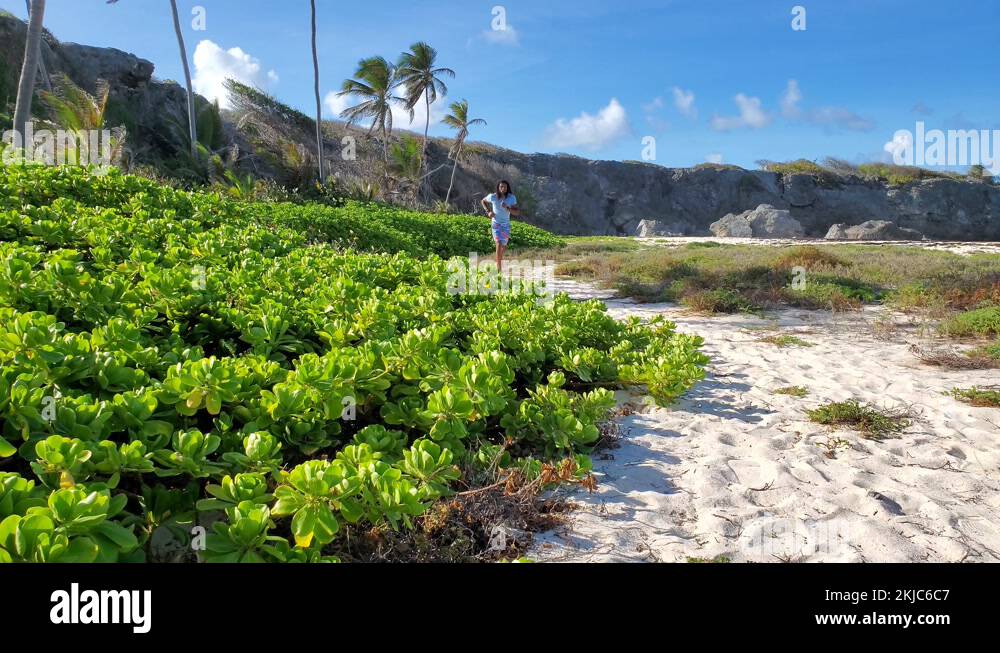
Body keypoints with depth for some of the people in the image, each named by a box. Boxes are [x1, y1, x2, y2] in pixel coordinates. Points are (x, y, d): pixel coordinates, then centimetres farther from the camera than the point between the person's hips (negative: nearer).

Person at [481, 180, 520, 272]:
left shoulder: (512, 198, -8)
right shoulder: (492, 196, -10)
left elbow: (517, 212, -9)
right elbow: (483, 201, 11)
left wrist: (507, 208, -26)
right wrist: (488, 211, -3)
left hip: (506, 224, 3)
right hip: (496, 223, -3)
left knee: (503, 246, 15)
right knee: (499, 244, -20)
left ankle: (500, 260, 47)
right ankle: (499, 268, -19)